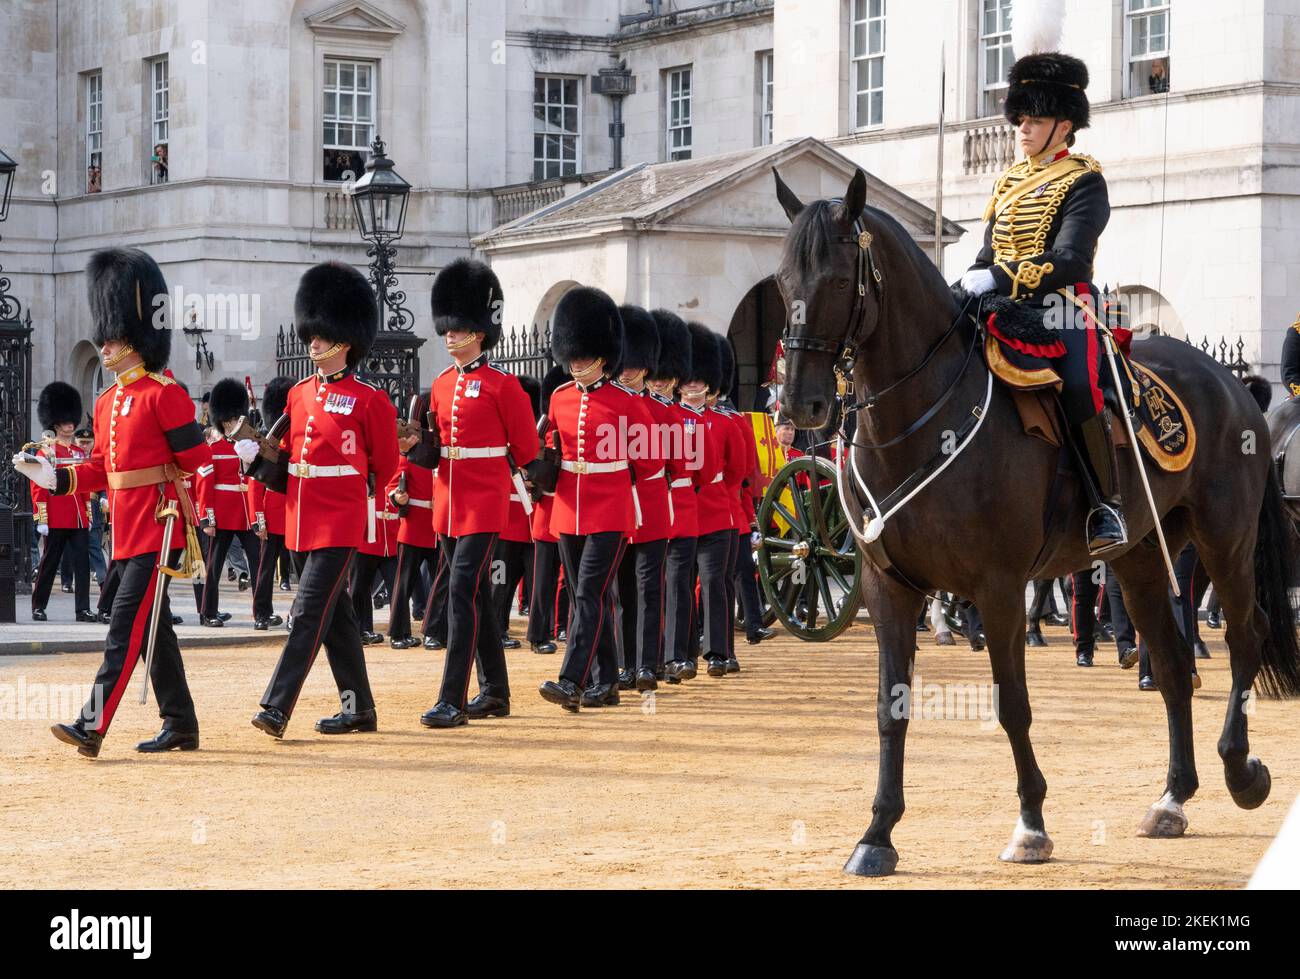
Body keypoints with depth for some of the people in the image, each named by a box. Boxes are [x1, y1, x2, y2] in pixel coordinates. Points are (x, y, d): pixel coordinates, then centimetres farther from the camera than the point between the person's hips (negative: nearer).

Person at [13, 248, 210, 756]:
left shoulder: (164, 394, -10)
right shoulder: (107, 404, 15)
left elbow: (196, 457, -10)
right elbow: (99, 470, 16)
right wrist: (52, 477, 6)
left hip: (158, 524, -9)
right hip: (125, 529, 9)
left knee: (126, 623, -12)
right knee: (152, 626, 12)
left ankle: (93, 725, -17)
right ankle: (180, 726, 19)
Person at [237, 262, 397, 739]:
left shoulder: (369, 400, -6)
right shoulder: (298, 395, 11)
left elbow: (383, 468, 2)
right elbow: (288, 462, 16)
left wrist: (346, 485, 5)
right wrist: (259, 457, -1)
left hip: (339, 524, -7)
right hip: (301, 522, 7)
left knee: (309, 613, -13)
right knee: (335, 615, 12)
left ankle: (276, 708, -17)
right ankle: (358, 708, 20)